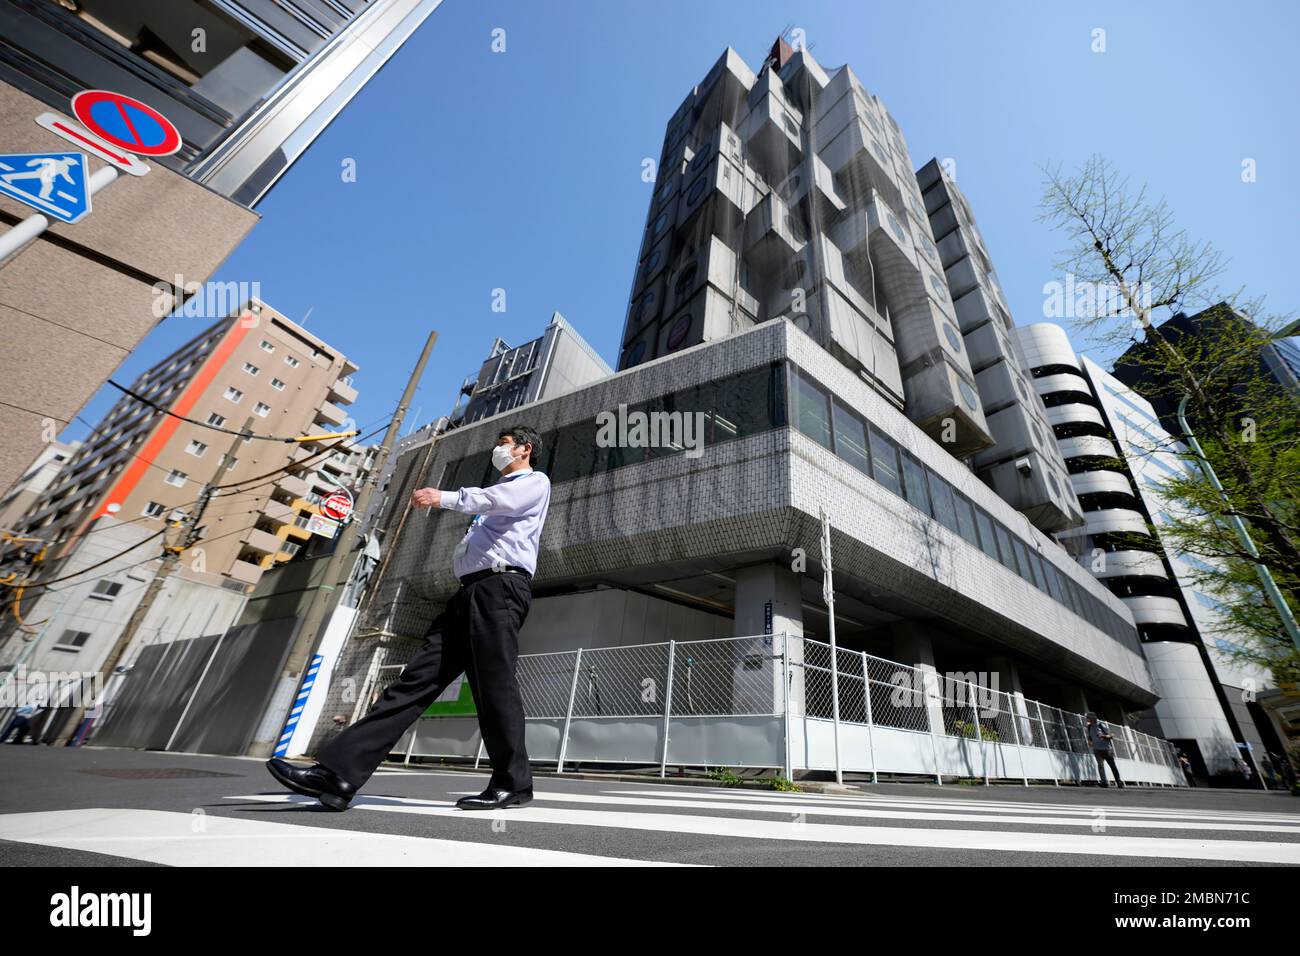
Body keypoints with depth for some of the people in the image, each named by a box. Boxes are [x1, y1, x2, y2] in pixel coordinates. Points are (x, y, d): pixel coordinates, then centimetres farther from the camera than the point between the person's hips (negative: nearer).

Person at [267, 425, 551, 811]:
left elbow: (504, 500, -16)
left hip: (500, 586, -8)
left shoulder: (536, 482, 8)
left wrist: (445, 497, -24)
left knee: (494, 685, -10)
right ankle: (339, 771, -4)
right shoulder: (497, 491, 35)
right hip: (470, 591, 8)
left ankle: (512, 784, 2)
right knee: (417, 677, -1)